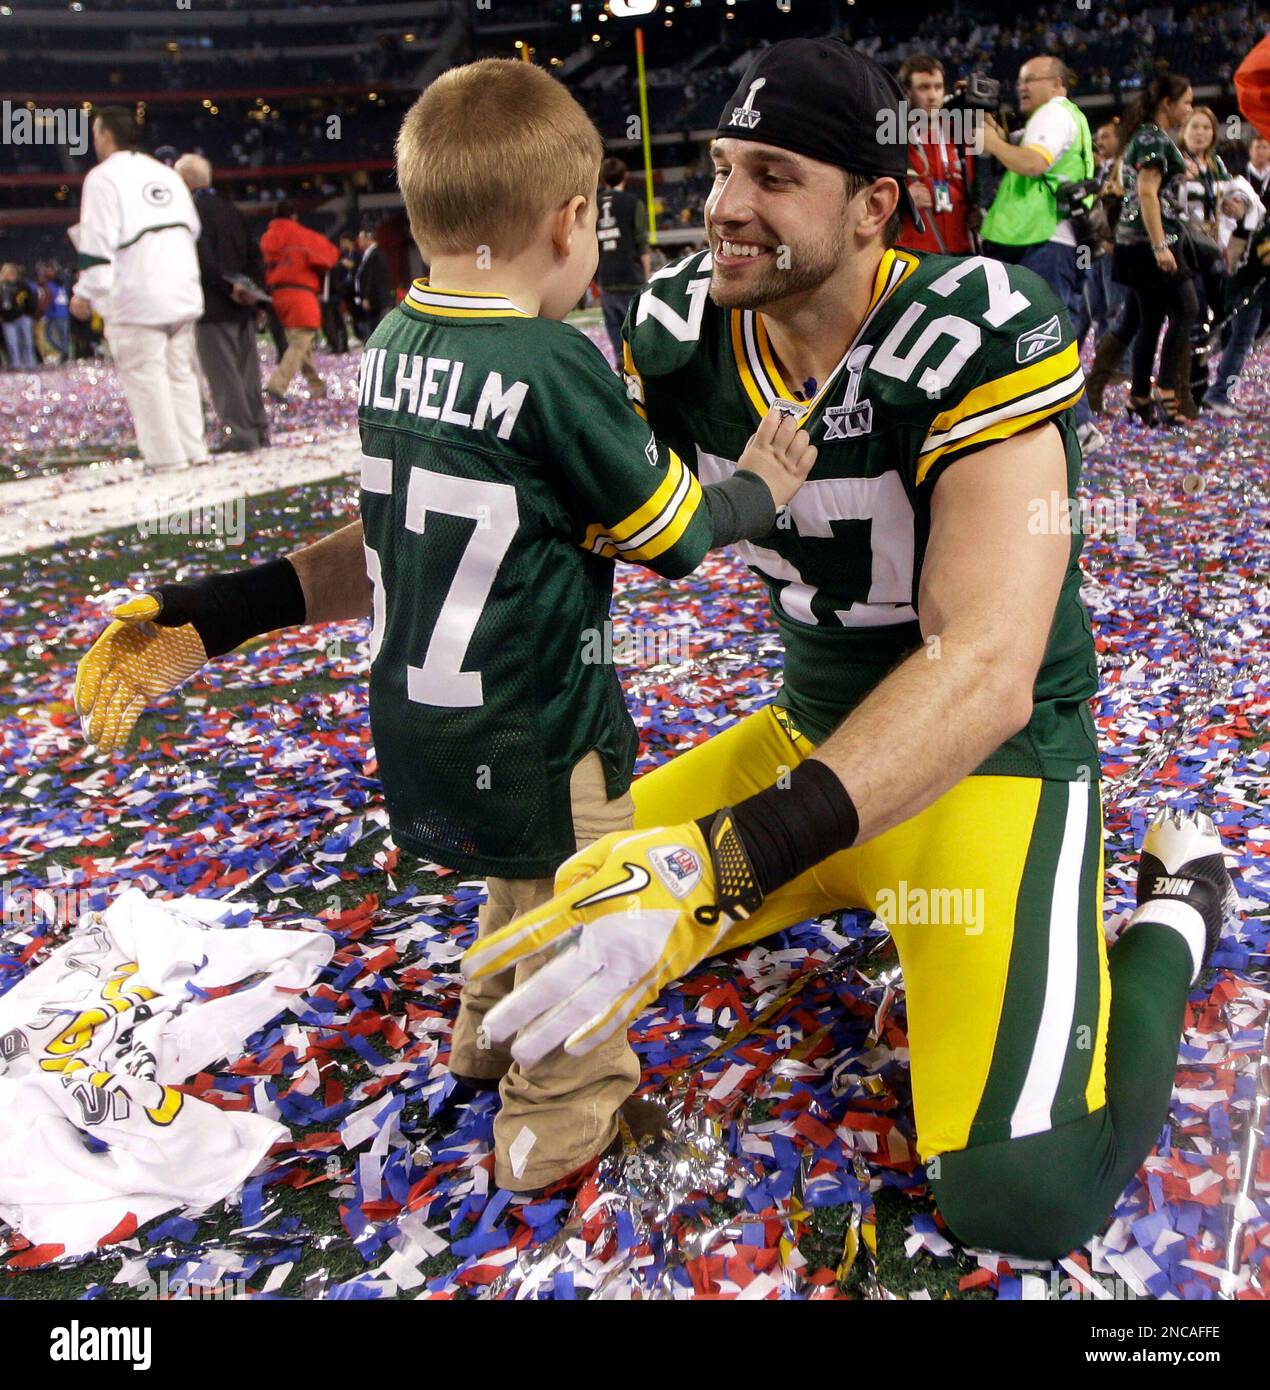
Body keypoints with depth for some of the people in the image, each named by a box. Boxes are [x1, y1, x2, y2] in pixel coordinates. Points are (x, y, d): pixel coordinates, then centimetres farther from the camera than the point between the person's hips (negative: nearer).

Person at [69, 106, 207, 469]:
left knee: (144, 376, -3)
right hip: (182, 294, 7)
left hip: (134, 297, -7)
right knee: (180, 373, 12)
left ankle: (168, 457, -5)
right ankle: (194, 451, 13)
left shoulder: (103, 177, -6)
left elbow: (98, 242, -12)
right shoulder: (167, 174, 15)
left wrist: (86, 292, -8)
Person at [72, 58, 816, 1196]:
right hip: (532, 735, -8)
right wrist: (760, 490, 5)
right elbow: (673, 537, -12)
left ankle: (490, 1040, 52)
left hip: (412, 716, 8)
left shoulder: (393, 343, 1)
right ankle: (564, 1125, 32)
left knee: (525, 879, 30)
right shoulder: (559, 366, -22)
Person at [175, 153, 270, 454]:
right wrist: (251, 286, 3)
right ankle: (258, 428, 15)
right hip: (242, 306, 8)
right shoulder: (230, 209, 14)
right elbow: (254, 252, 11)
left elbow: (204, 259, -20)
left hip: (214, 306, -7)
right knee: (247, 370, 11)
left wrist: (228, 287, -15)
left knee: (222, 372, -5)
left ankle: (239, 432, -7)